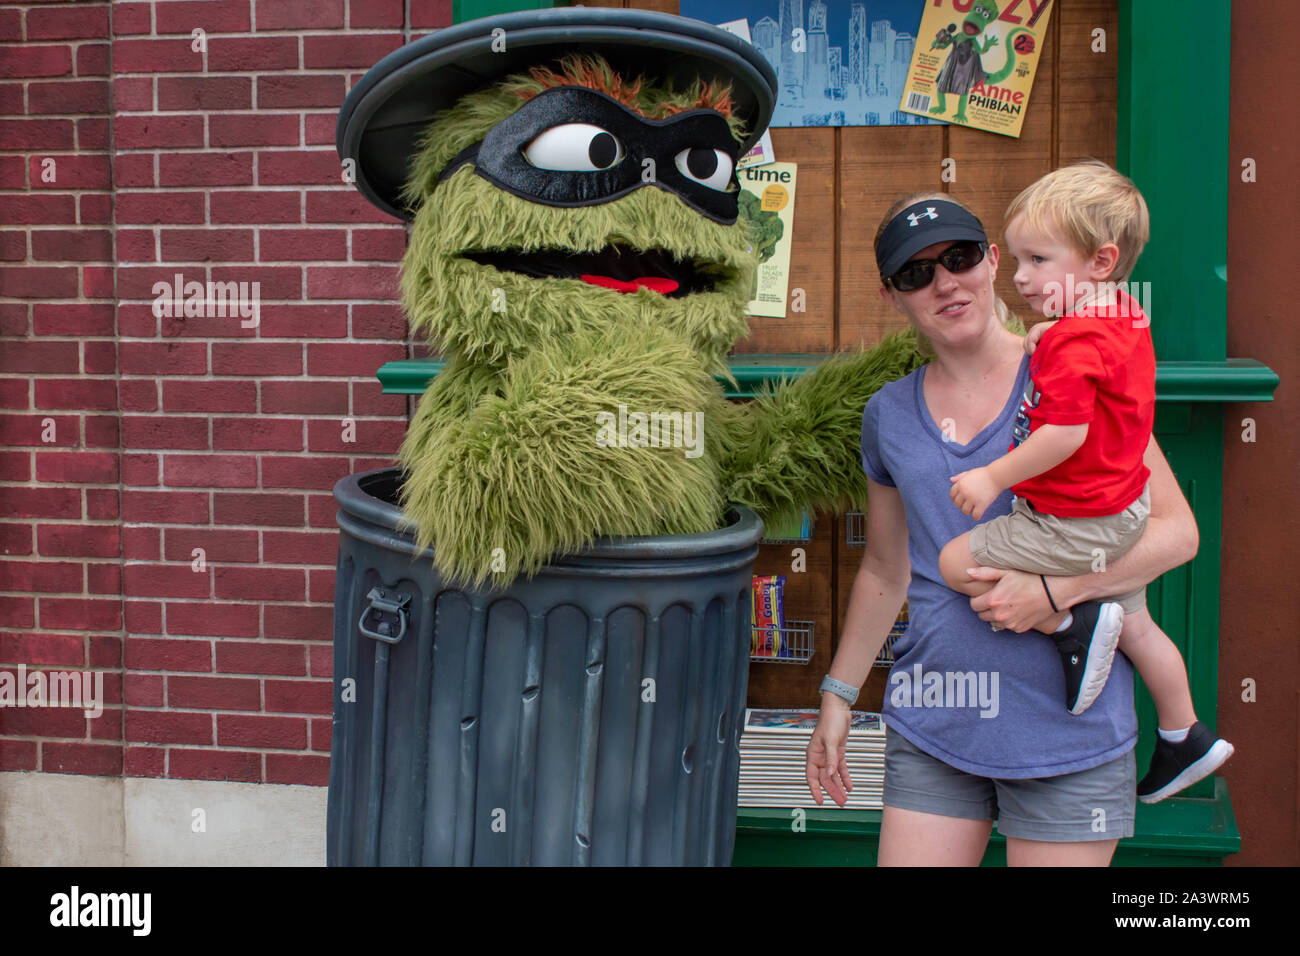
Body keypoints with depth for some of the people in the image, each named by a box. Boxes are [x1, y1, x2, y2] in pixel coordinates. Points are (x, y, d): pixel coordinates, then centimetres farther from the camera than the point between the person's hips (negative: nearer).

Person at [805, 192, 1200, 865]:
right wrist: (838, 695, 18)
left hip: (1067, 727, -3)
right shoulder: (888, 414, 7)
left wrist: (1054, 590, -16)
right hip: (931, 731, 3)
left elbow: (1177, 530, -4)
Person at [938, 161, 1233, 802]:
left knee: (956, 563, -7)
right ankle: (1185, 738, 36)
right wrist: (1043, 338, 4)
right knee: (1136, 628, 23)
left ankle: (1076, 626, -5)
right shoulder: (1125, 317, 5)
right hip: (1123, 514, 10)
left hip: (1077, 526, -10)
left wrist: (993, 478, -22)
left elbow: (1065, 434, -30)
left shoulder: (1075, 343, -25)